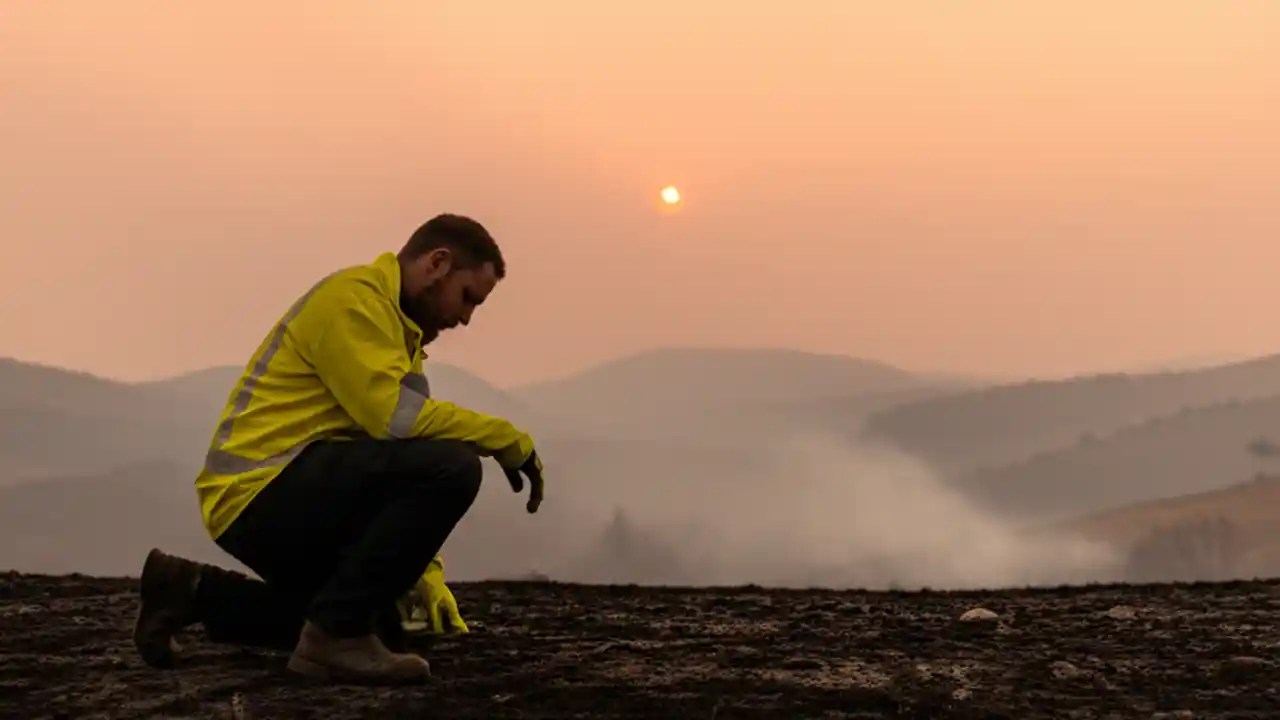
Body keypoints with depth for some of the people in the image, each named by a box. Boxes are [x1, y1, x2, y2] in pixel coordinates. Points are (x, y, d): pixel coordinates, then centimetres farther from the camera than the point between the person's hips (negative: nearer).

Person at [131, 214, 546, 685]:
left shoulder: (393, 326, 21)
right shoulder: (353, 297, -10)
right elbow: (394, 416, -24)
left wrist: (425, 573, 11)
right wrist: (508, 440, -14)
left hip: (279, 500, 11)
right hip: (261, 491, -11)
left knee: (380, 625, 25)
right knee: (450, 467, -23)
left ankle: (196, 593, 19)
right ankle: (337, 635, -15)